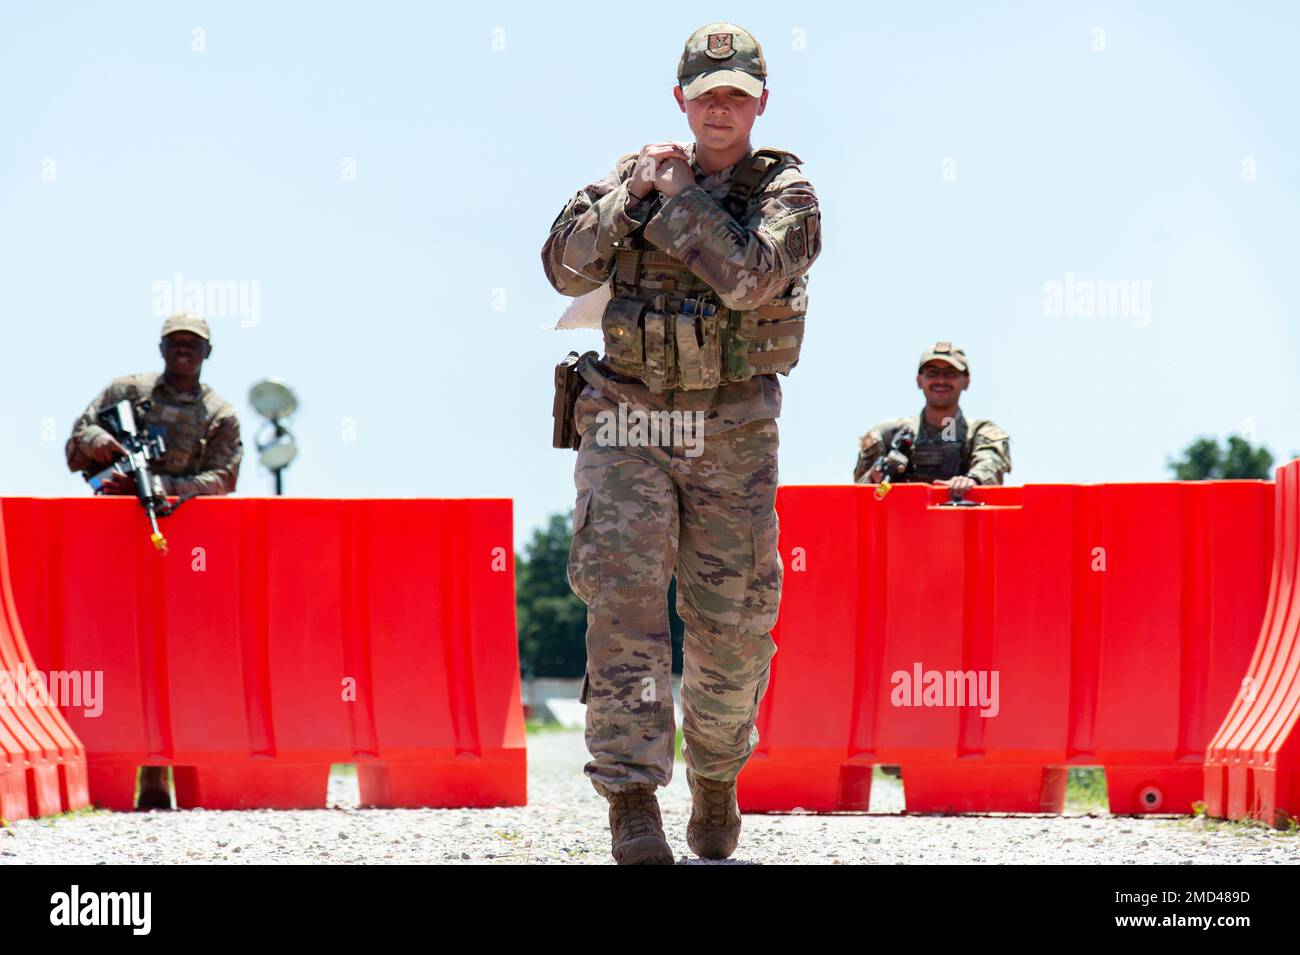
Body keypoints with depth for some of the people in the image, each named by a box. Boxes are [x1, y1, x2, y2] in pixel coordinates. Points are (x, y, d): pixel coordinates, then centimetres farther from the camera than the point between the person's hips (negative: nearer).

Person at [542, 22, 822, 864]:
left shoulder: (785, 191, 0)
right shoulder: (641, 173, 9)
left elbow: (748, 275, -19)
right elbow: (567, 269, 1)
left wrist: (681, 195, -10)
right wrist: (630, 193, -9)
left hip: (732, 431, -1)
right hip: (629, 417, 1)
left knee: (733, 622, 6)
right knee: (624, 600, -14)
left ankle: (717, 779, 30)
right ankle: (633, 801, -16)